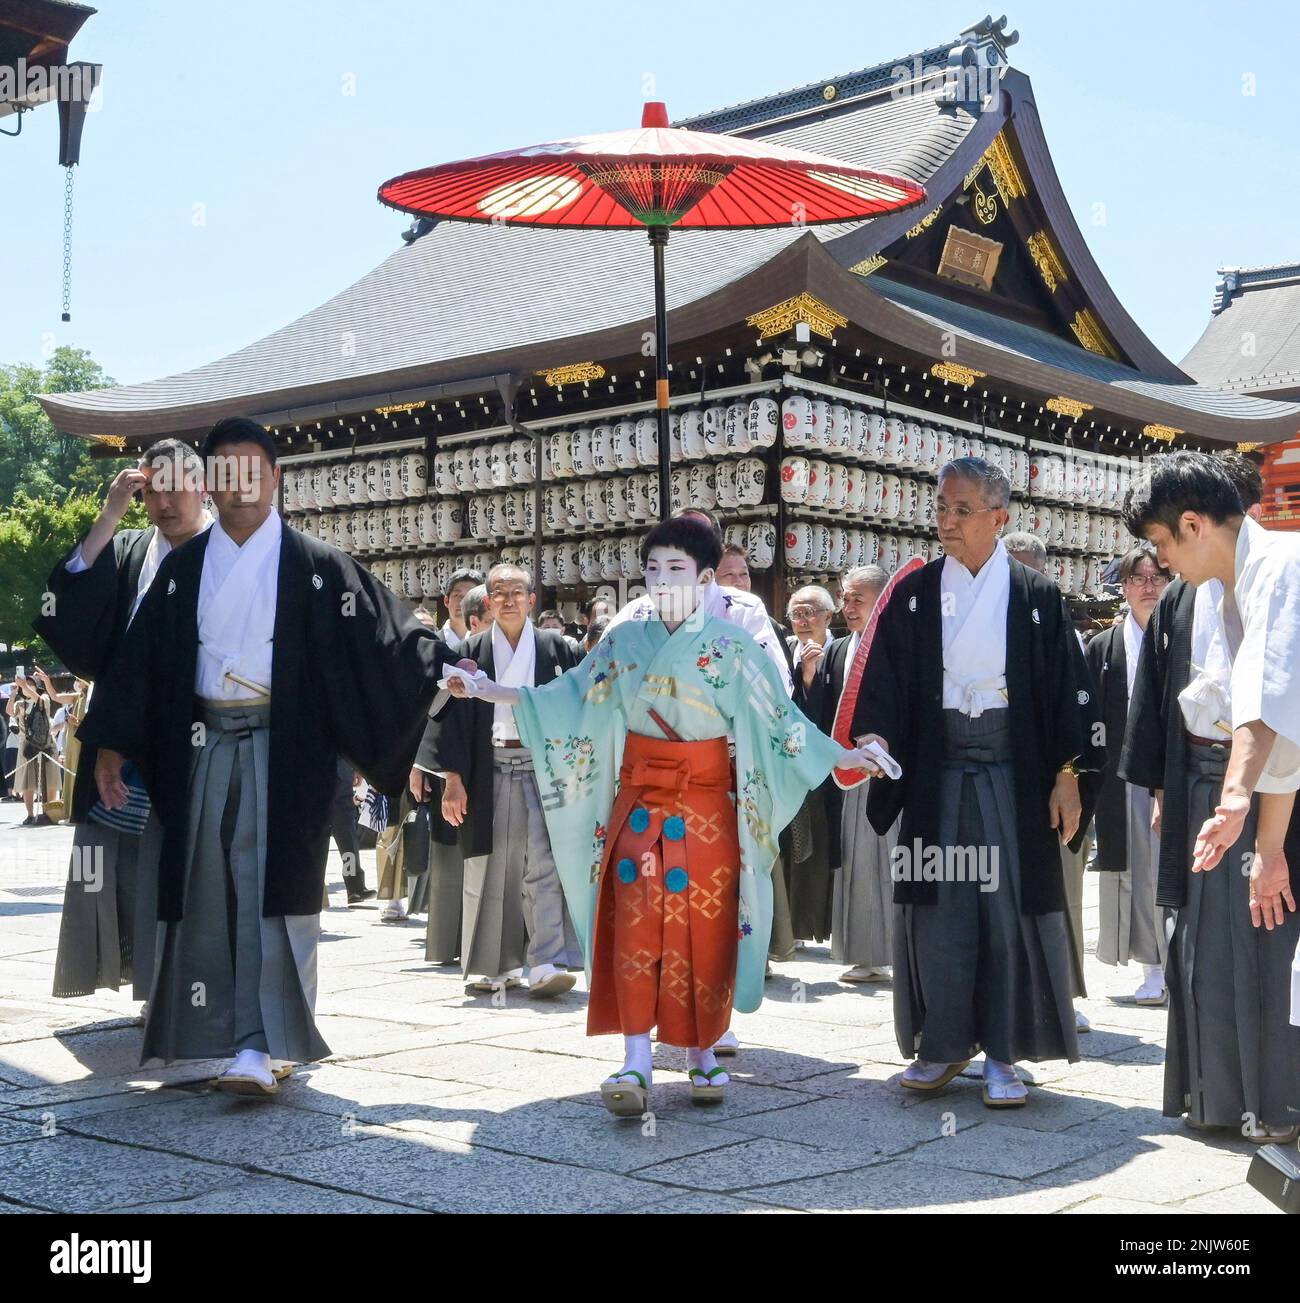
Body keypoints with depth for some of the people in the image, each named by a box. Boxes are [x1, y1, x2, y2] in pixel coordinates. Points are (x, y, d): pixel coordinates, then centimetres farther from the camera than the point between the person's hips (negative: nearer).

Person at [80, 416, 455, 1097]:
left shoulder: (313, 565, 0)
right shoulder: (183, 567, 10)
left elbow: (386, 633, -2)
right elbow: (140, 656, 11)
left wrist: (443, 669, -14)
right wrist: (110, 747, 9)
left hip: (282, 746, -4)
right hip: (204, 745, 4)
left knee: (267, 887, -10)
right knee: (207, 886, 6)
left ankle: (261, 1046, -11)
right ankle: (216, 1030, 17)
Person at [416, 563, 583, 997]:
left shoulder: (556, 649, 6)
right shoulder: (472, 652, 7)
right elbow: (453, 714, 4)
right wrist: (453, 778, -3)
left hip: (542, 767, -1)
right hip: (487, 770, 1)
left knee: (543, 864, -10)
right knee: (491, 868, 5)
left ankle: (546, 964, -13)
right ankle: (494, 965, 15)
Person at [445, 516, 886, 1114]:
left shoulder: (731, 646, -2)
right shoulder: (626, 641, 6)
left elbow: (778, 716, -4)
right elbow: (570, 699, 10)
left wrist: (841, 756, -14)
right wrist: (487, 691, 7)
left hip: (706, 809, -2)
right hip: (638, 804, 2)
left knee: (703, 930, 0)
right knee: (635, 928, -6)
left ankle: (702, 1053, 15)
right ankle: (636, 1063, -7)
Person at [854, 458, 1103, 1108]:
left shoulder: (1036, 596, 1)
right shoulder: (913, 594, 5)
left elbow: (1065, 687, 1)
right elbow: (882, 679, 0)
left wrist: (1066, 774, -4)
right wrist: (874, 739, -17)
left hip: (1012, 774, -1)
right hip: (934, 771, 2)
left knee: (1010, 908, 0)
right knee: (938, 909, 5)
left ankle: (1002, 1052, 10)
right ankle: (943, 1043, 17)